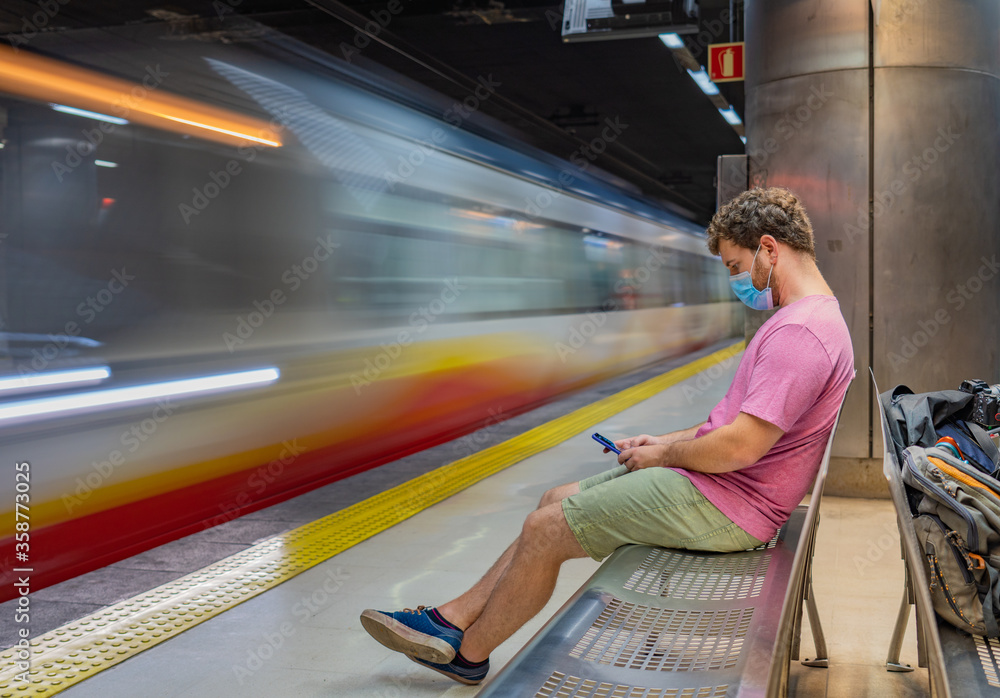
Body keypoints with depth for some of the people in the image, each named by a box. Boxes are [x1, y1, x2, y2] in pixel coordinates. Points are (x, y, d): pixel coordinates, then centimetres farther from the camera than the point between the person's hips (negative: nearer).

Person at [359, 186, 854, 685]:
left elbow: (740, 447, -27)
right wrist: (662, 442, 9)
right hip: (712, 481, 11)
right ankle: (453, 619, 16)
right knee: (556, 501, 11)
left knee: (546, 530, -6)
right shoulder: (800, 319, 14)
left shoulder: (799, 333, -22)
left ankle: (467, 654, 14)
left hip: (723, 505, -11)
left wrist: (663, 455, -10)